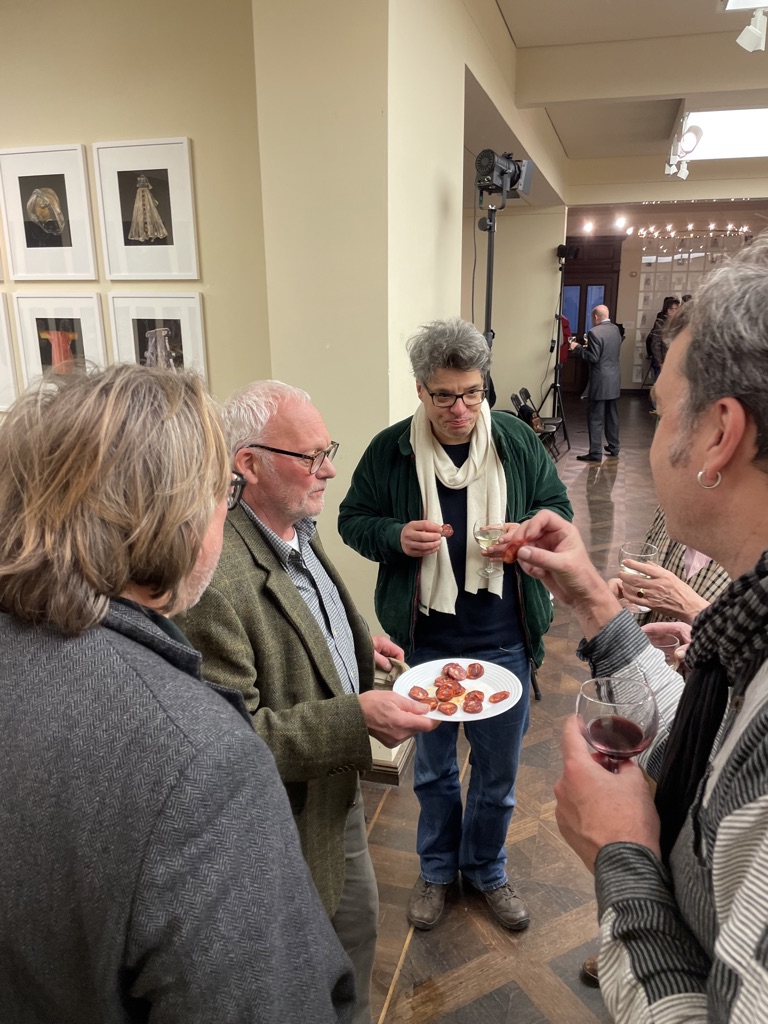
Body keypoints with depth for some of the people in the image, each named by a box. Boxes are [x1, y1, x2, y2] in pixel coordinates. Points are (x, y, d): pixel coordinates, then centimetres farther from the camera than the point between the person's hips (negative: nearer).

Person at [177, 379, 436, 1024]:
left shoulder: (302, 532, -2)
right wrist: (356, 717, -34)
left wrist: (355, 645, 4)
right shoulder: (219, 579, -33)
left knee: (359, 931, 30)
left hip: (341, 787, 9)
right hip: (295, 822, -8)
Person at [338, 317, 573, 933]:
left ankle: (486, 869, 45)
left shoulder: (517, 439, -5)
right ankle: (437, 870, 46)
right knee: (433, 768, 20)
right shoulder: (389, 450, -9)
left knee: (499, 771, 17)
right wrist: (396, 536, -21)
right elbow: (353, 519, 0)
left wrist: (528, 530, -17)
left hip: (504, 643, 1)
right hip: (425, 644, 0)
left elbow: (558, 507, 5)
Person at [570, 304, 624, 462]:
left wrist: (577, 347, -9)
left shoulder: (594, 332, -17)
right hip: (614, 379, 8)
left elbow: (593, 358, -19)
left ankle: (595, 453, -4)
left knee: (595, 418, -4)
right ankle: (614, 447, 26)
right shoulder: (615, 329, 9)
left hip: (600, 381, -8)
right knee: (612, 415, 17)